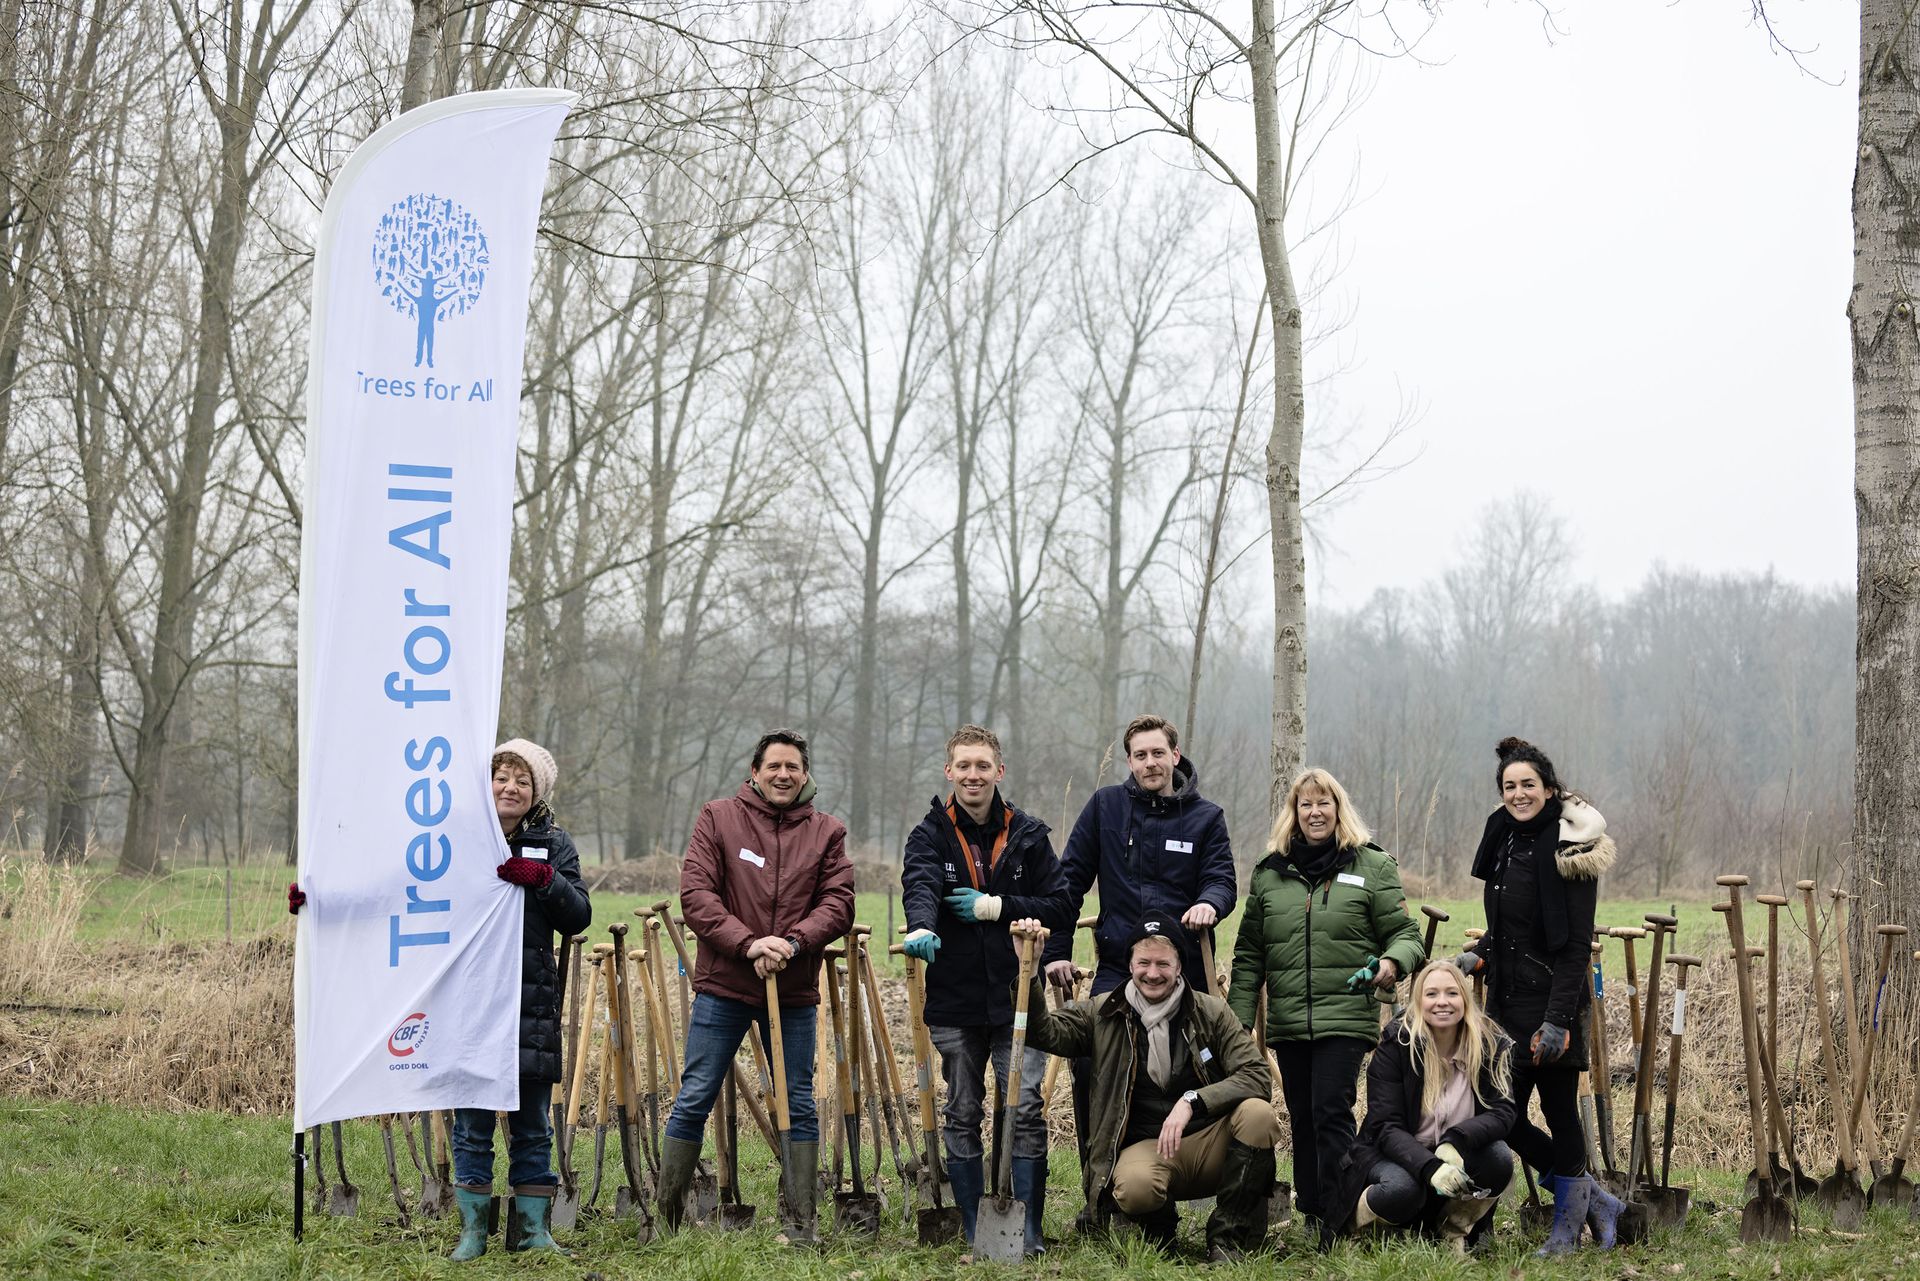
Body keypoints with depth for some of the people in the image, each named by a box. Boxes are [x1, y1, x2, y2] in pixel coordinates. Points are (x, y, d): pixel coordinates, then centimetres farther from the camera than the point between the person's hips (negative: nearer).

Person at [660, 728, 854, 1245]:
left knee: (799, 1106, 7)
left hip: (794, 991, 2)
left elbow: (838, 902, -2)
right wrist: (749, 942, -20)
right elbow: (696, 894, -9)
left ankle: (801, 1223, 15)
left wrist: (794, 941, -20)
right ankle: (665, 1216, 10)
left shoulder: (827, 832, 6)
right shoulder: (717, 818, 0)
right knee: (694, 1100, 1)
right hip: (723, 986, -2)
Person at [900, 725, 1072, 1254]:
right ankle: (975, 1232, 15)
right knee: (962, 1116, 7)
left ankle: (1028, 1229, 4)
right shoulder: (929, 836, 1)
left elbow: (1062, 907, 2)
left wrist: (998, 907, -12)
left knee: (1026, 1111, -5)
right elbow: (920, 887, -20)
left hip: (1016, 997, 0)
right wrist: (923, 927, -42)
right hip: (954, 1001, 0)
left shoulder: (1027, 834, 6)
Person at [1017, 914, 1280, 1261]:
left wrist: (1193, 1101, -20)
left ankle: (1227, 1238, -13)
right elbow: (1043, 1032, -5)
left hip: (1211, 1143, 1)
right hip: (1145, 1147, -1)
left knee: (1258, 1113, -30)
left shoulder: (1211, 1012, 3)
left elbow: (1255, 1075, -7)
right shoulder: (1105, 1014, 6)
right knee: (1134, 1186, -37)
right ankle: (1160, 1234, 4)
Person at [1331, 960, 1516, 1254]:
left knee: (1499, 1159, -28)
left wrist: (1456, 1140, -36)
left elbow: (1502, 1112, -16)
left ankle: (1455, 1231, -2)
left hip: (1456, 1158, 3)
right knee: (1402, 1189, -36)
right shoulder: (1395, 1044, -14)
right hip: (1394, 1155, -3)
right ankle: (1356, 1227, -2)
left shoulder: (1491, 1045, -7)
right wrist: (1430, 1167, -37)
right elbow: (1386, 1127, -19)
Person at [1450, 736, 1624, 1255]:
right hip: (1508, 1002, 8)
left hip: (1551, 1003, -8)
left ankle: (1569, 1223, 16)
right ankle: (1595, 1199, 22)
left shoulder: (1568, 850, -11)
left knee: (1558, 1110, 1)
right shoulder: (1505, 846, 12)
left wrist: (1558, 1018, -22)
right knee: (1504, 1115, 7)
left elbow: (1575, 945, -16)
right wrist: (1478, 956, 3)